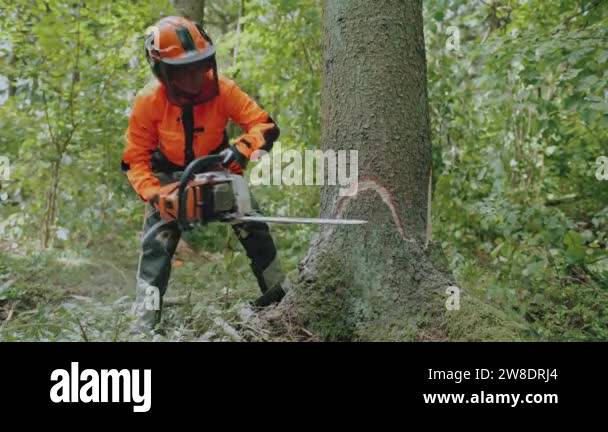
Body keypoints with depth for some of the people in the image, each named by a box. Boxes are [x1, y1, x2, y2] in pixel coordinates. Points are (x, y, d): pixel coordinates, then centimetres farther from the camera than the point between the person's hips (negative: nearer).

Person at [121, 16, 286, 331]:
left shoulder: (221, 89, -27)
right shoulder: (148, 102, -29)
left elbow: (265, 125, -26)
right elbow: (136, 160, -20)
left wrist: (241, 149, -45)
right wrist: (154, 195, -35)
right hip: (170, 175, -1)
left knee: (253, 226, -2)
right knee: (157, 242, -14)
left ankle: (279, 294, 16)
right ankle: (145, 321, -10)